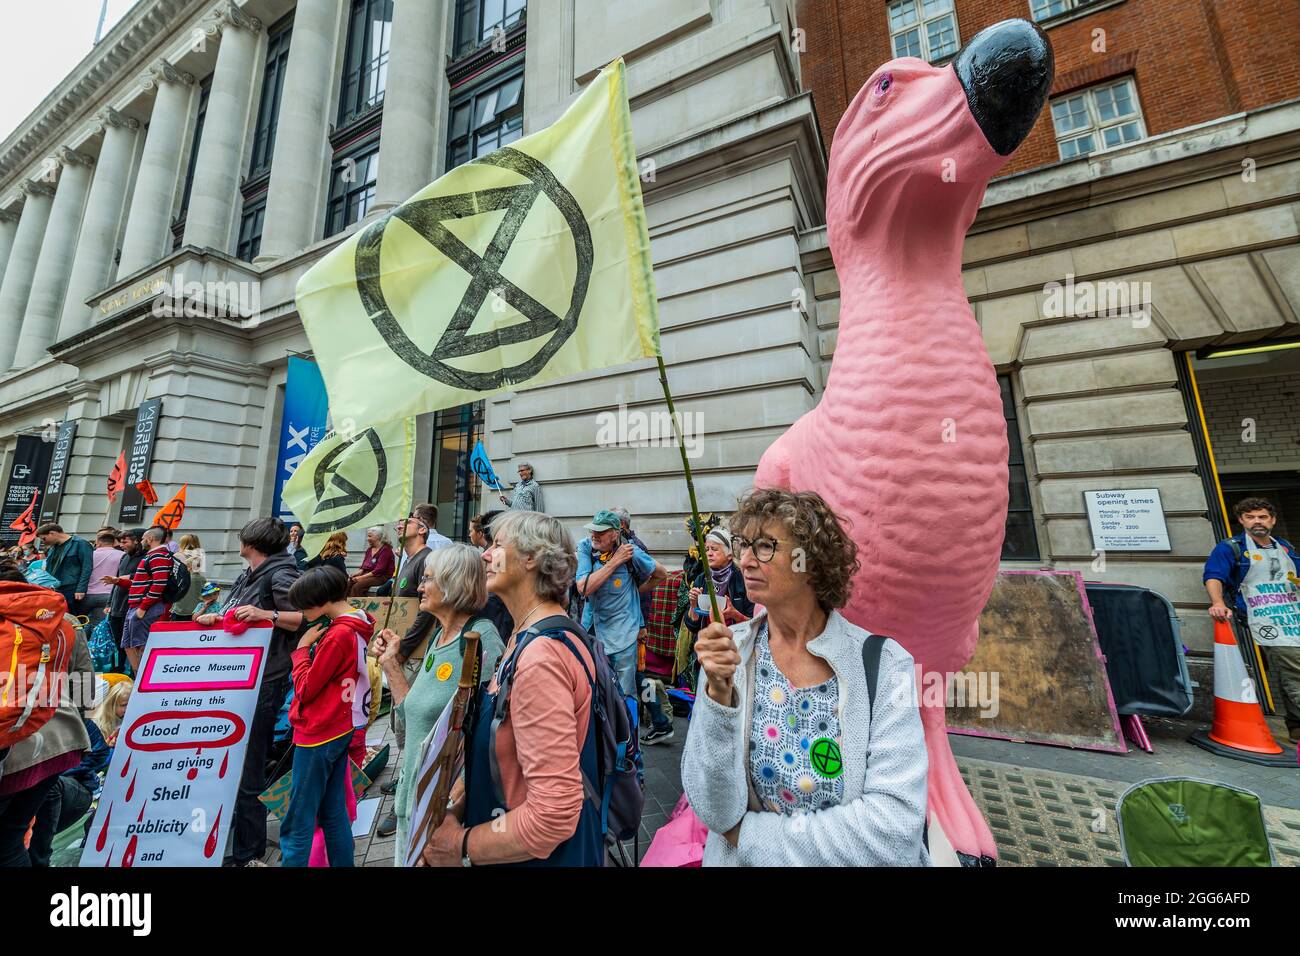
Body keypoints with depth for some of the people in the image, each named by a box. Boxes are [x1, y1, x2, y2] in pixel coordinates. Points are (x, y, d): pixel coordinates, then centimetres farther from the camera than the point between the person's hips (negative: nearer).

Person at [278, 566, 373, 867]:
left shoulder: (337, 635, -23)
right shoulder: (358, 625, 4)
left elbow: (304, 689, -14)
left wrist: (302, 647, -8)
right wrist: (313, 645, 0)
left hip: (318, 733, -9)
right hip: (340, 729, 9)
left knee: (297, 825, 5)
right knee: (335, 813, 19)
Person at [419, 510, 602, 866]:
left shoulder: (540, 656, -31)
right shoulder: (528, 637, 2)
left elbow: (554, 813, -32)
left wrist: (462, 847, -18)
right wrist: (457, 810, 1)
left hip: (546, 854, -8)